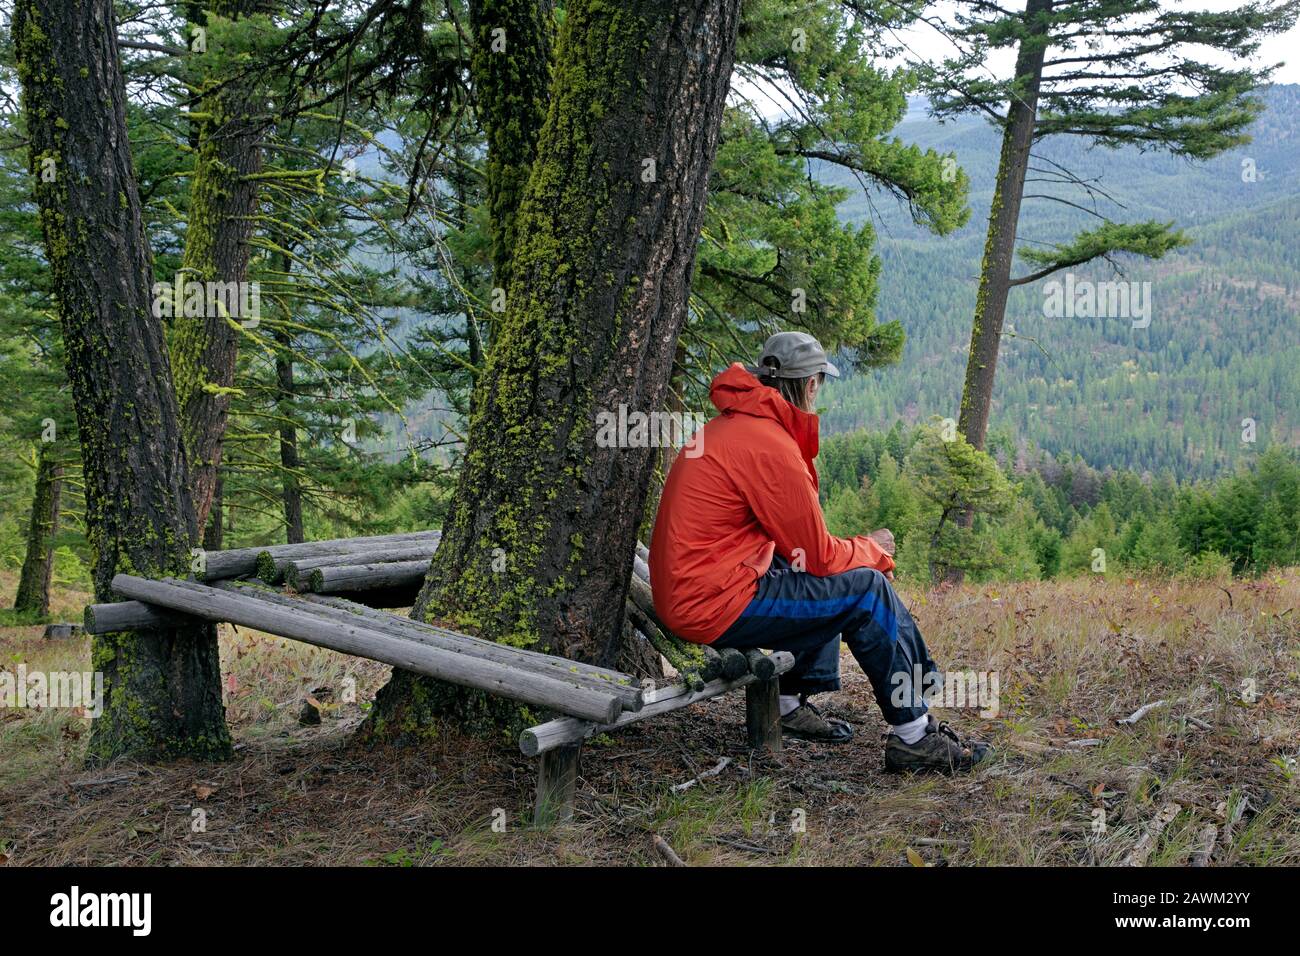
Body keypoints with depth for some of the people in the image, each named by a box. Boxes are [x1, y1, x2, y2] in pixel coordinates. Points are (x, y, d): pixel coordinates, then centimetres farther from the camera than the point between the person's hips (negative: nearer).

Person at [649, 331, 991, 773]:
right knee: (866, 589, -7)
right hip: (715, 604, -10)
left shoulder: (728, 425, 13)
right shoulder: (770, 446, -18)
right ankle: (913, 735, 2)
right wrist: (874, 548, 9)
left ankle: (792, 702, 22)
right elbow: (818, 553, -11)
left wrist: (862, 552, 10)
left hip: (686, 591, 10)